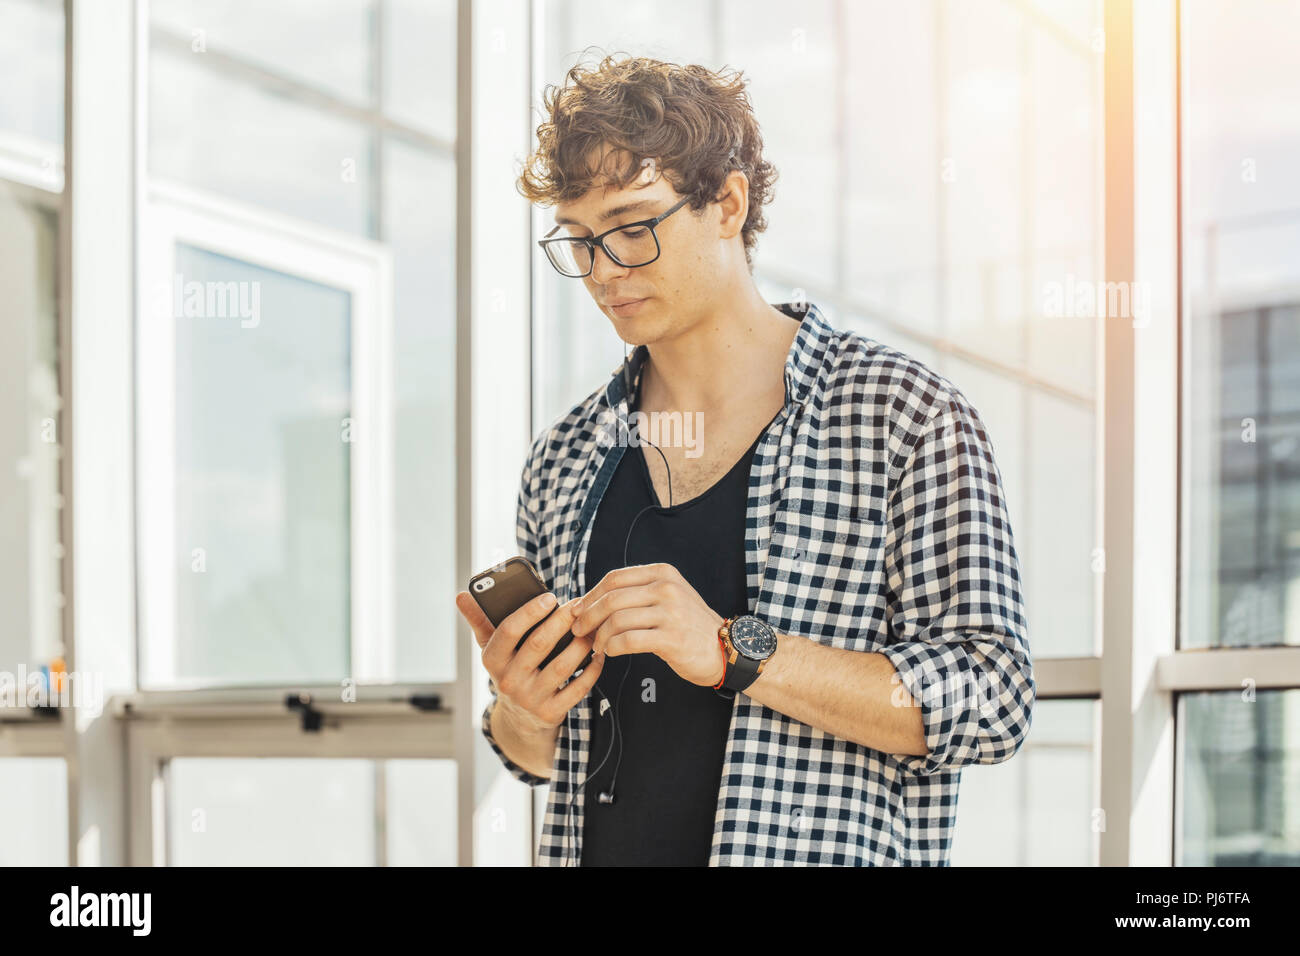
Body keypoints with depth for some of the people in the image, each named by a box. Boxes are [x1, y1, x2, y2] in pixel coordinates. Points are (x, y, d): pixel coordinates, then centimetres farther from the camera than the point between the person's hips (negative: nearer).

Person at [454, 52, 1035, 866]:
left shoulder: (909, 417, -4)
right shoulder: (562, 461, 8)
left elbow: (990, 704, -10)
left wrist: (737, 653, -18)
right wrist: (522, 715, -4)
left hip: (826, 847, -3)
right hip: (594, 852, 4)